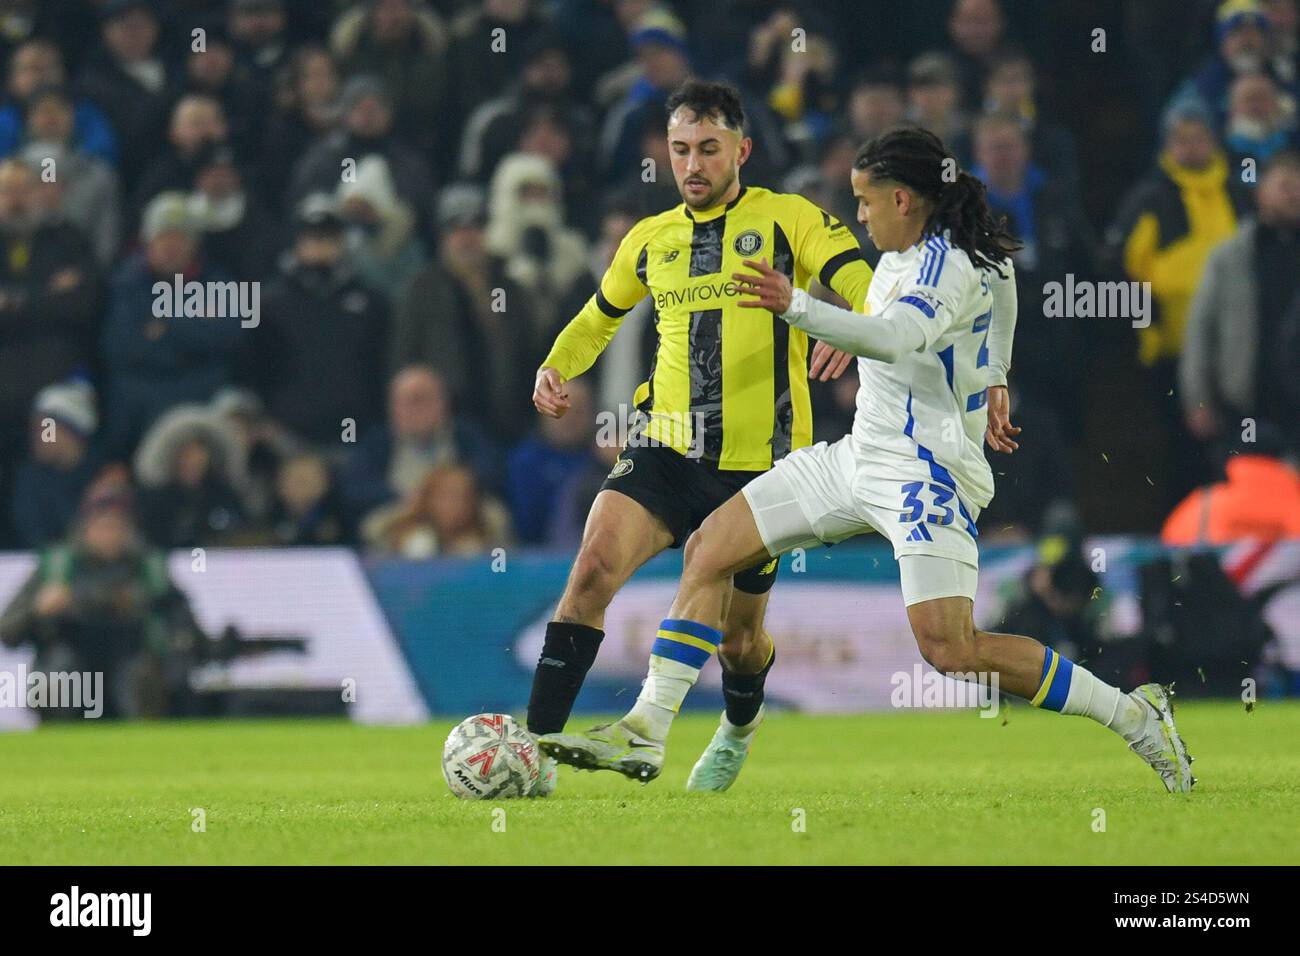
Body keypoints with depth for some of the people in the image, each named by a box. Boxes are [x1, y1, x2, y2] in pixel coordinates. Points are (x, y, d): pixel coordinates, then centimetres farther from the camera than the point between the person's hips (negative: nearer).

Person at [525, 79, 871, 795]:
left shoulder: (788, 219, -1)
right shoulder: (650, 240, 12)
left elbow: (870, 292, -14)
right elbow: (599, 317, 29)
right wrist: (555, 367, 9)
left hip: (757, 465, -2)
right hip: (665, 454, 2)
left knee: (740, 641, 10)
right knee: (593, 566, -24)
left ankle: (737, 736, 45)